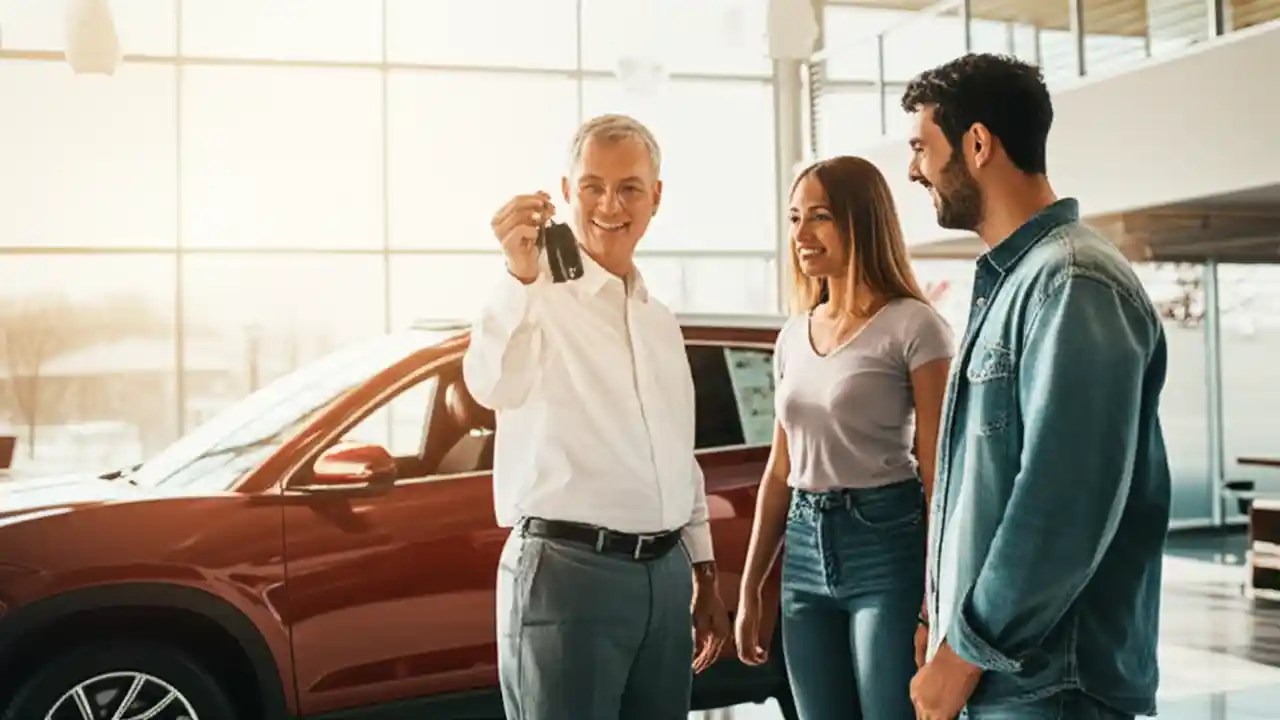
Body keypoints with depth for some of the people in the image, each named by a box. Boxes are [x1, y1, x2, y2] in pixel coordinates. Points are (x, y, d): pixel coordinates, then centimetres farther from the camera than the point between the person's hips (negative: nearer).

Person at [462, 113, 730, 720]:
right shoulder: (538, 295, -7)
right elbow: (494, 386, -28)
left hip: (666, 571, 7)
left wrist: (704, 574, 21)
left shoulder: (660, 320, 15)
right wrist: (520, 275, -42)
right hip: (565, 569, -7)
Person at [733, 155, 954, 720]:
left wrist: (938, 600, -15)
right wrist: (749, 589, 14)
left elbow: (937, 474, -10)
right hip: (805, 553, 6)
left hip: (887, 546, -6)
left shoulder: (913, 326, -8)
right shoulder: (793, 334, 12)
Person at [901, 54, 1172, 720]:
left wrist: (966, 652, -16)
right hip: (994, 667, 9)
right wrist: (951, 633, 14)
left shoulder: (1072, 284, -18)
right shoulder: (1006, 281, 13)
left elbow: (1065, 509, -24)